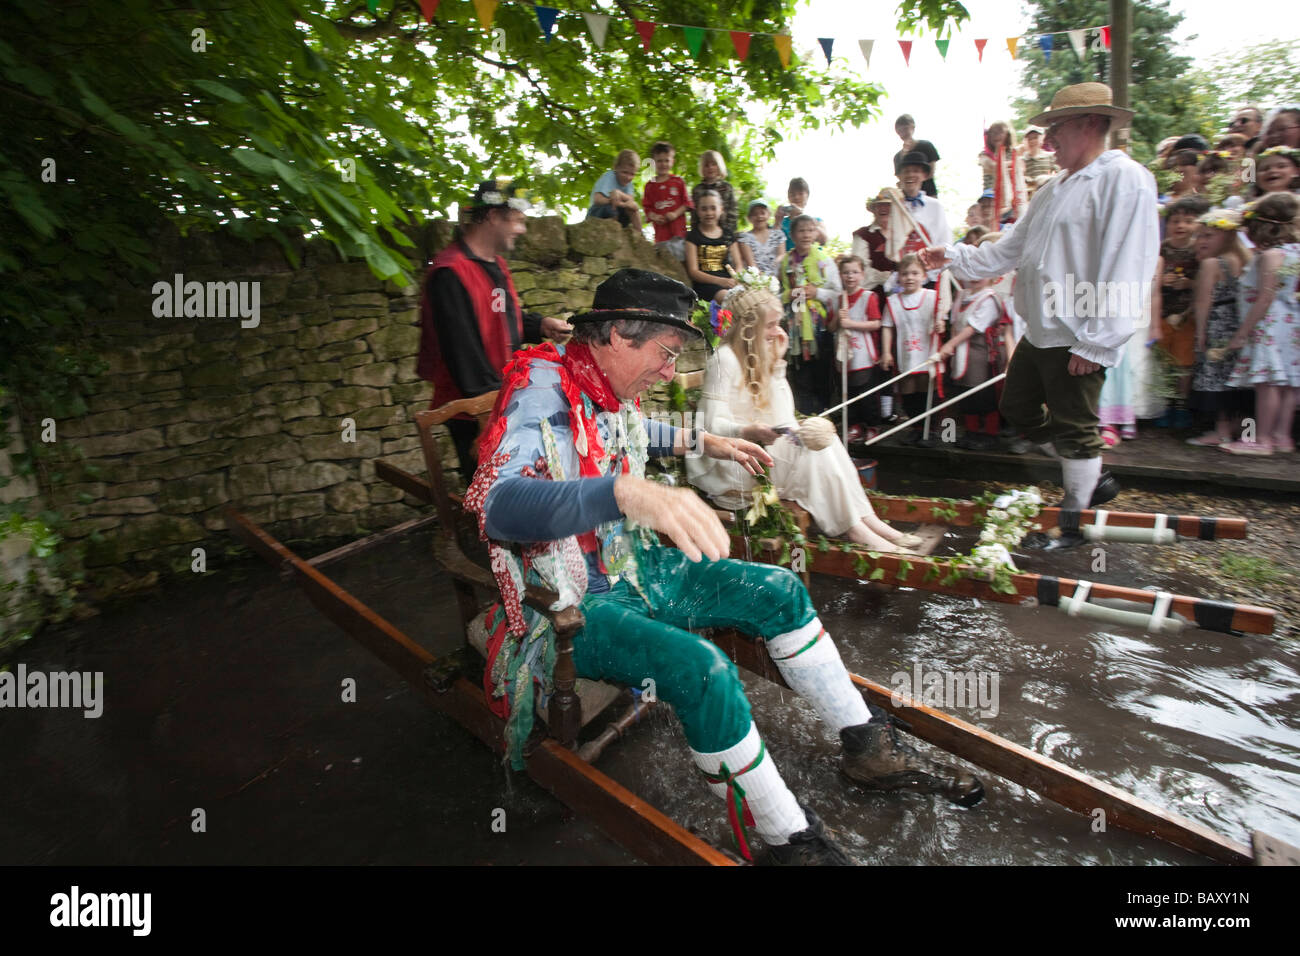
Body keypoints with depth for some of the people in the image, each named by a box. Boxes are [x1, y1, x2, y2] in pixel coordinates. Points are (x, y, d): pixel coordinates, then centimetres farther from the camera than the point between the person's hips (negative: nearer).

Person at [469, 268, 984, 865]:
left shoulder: (613, 392, 3)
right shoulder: (543, 388, -22)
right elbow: (497, 502, -42)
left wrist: (703, 443, 29)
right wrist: (628, 492, -56)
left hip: (633, 567, 9)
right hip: (572, 602, -9)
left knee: (777, 590, 5)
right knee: (704, 670, -31)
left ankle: (869, 748, 17)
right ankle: (792, 841, -9)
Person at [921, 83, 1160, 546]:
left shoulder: (1125, 179, -12)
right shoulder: (1053, 190, 16)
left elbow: (1126, 270, -20)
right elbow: (1011, 249, 22)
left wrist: (1096, 343, -23)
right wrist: (956, 256, 15)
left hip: (1078, 338, -9)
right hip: (1039, 331, 9)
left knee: (1073, 429, 2)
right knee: (1018, 409, 17)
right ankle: (1092, 479, 34)